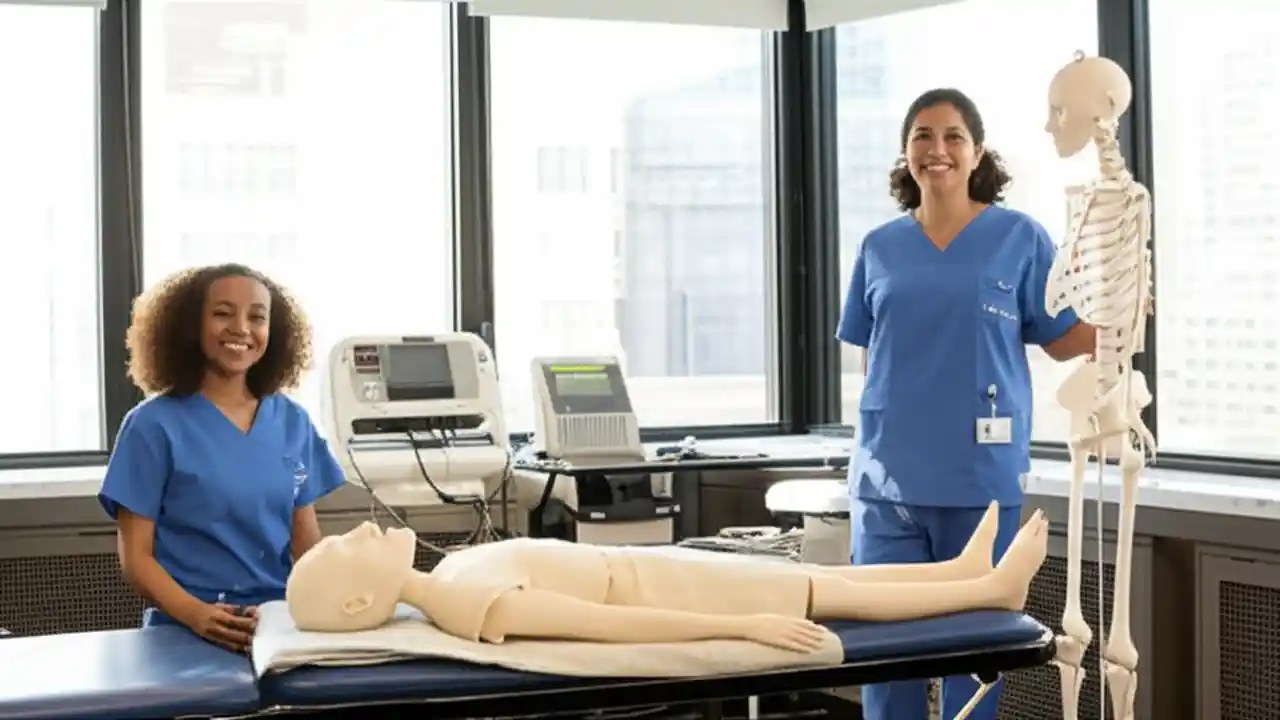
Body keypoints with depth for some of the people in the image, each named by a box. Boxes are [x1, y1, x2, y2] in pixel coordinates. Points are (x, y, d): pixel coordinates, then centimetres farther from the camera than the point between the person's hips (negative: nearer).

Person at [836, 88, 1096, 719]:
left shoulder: (1019, 237, 2)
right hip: (888, 474, 3)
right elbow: (870, 358, 14)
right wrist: (869, 446, 9)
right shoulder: (879, 247, 10)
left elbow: (1065, 339, 3)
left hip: (981, 472, -2)